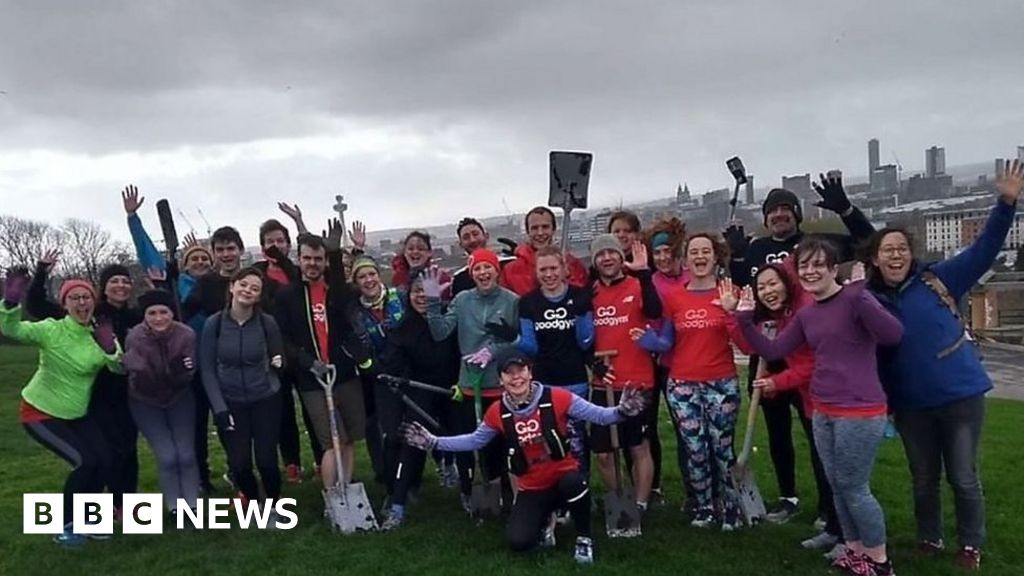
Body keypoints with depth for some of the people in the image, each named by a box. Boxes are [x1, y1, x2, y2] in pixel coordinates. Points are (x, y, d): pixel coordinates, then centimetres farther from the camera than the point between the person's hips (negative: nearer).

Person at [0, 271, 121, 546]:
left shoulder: (100, 333, -6)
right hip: (40, 412, -5)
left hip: (78, 414, 5)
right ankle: (63, 524, 5)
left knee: (105, 461, -5)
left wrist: (111, 350, -35)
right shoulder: (52, 329, -19)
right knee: (84, 461, -17)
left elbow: (119, 368, -15)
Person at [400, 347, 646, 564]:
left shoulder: (556, 398, -17)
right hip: (532, 489, 2)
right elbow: (475, 441, 8)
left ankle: (584, 538, -8)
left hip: (564, 476, -2)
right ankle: (543, 523, 19)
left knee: (573, 482, -39)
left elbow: (599, 415, -16)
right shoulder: (497, 413, -7)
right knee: (518, 542, -20)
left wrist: (622, 411, -37)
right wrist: (433, 442, 2)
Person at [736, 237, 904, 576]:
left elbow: (893, 335, -30)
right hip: (823, 413, 8)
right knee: (838, 488, 16)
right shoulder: (806, 315, 9)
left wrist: (858, 296, -39)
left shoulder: (853, 301, -13)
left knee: (854, 489, 2)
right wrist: (746, 321, 0)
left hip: (860, 412, -7)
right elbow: (772, 351, 10)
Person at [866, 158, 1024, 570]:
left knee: (962, 476, 7)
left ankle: (971, 546, 27)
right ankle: (929, 540, 35)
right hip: (911, 405, 2)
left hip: (960, 396, -2)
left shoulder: (937, 281, -5)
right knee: (924, 479, 15)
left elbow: (983, 250, -11)